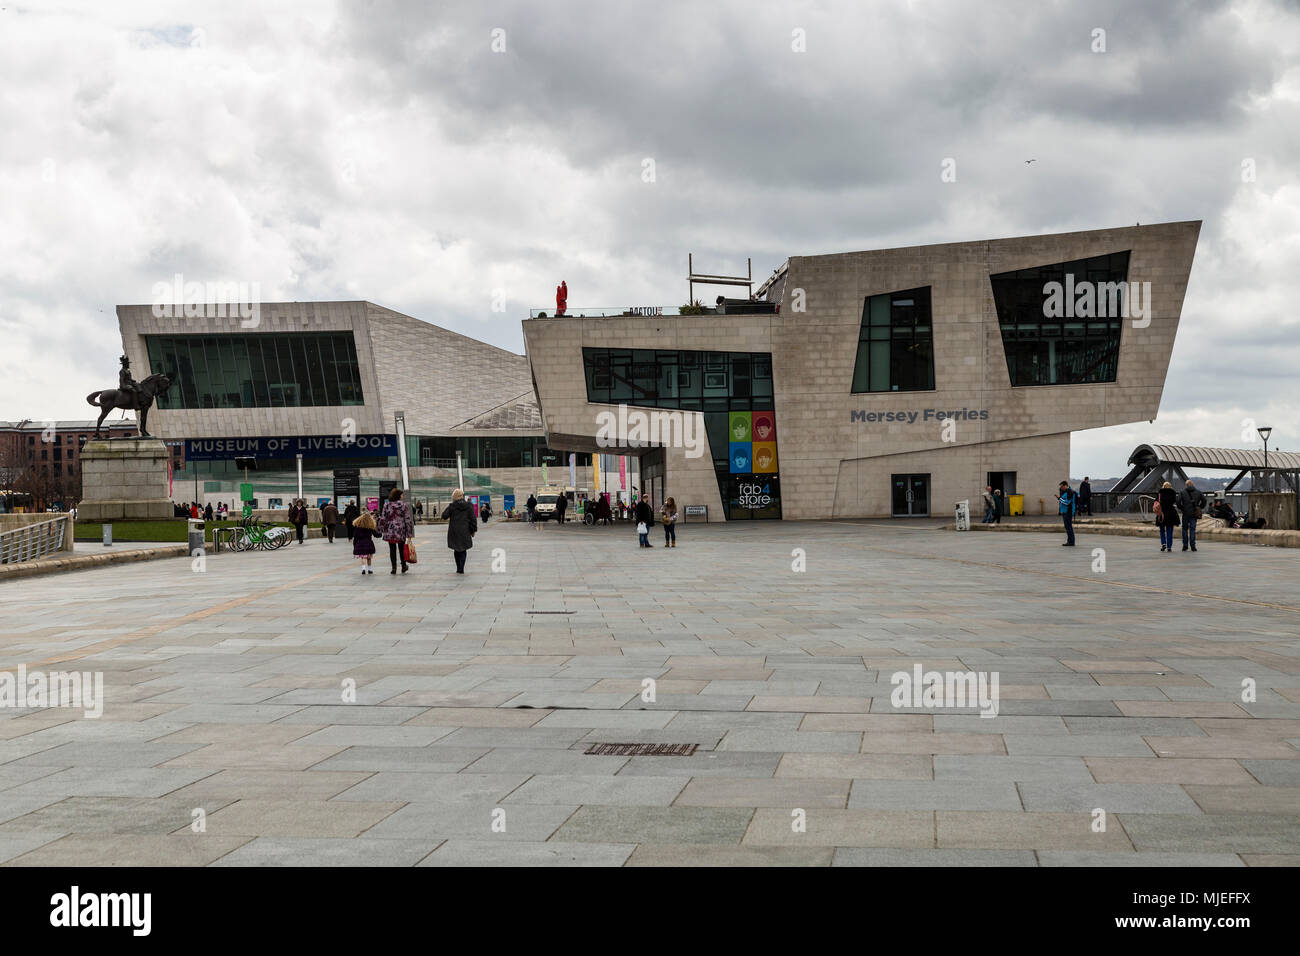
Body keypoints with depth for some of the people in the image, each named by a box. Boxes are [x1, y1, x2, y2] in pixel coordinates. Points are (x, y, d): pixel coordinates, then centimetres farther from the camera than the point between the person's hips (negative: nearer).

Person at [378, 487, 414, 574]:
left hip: (390, 531, 1)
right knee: (402, 548, 14)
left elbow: (383, 518, 1)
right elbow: (408, 520, -6)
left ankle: (394, 568, 2)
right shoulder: (404, 505, -4)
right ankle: (403, 566, 24)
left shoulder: (387, 504, 1)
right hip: (401, 531, -1)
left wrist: (382, 530, 12)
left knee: (392, 549, 6)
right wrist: (409, 534, -2)